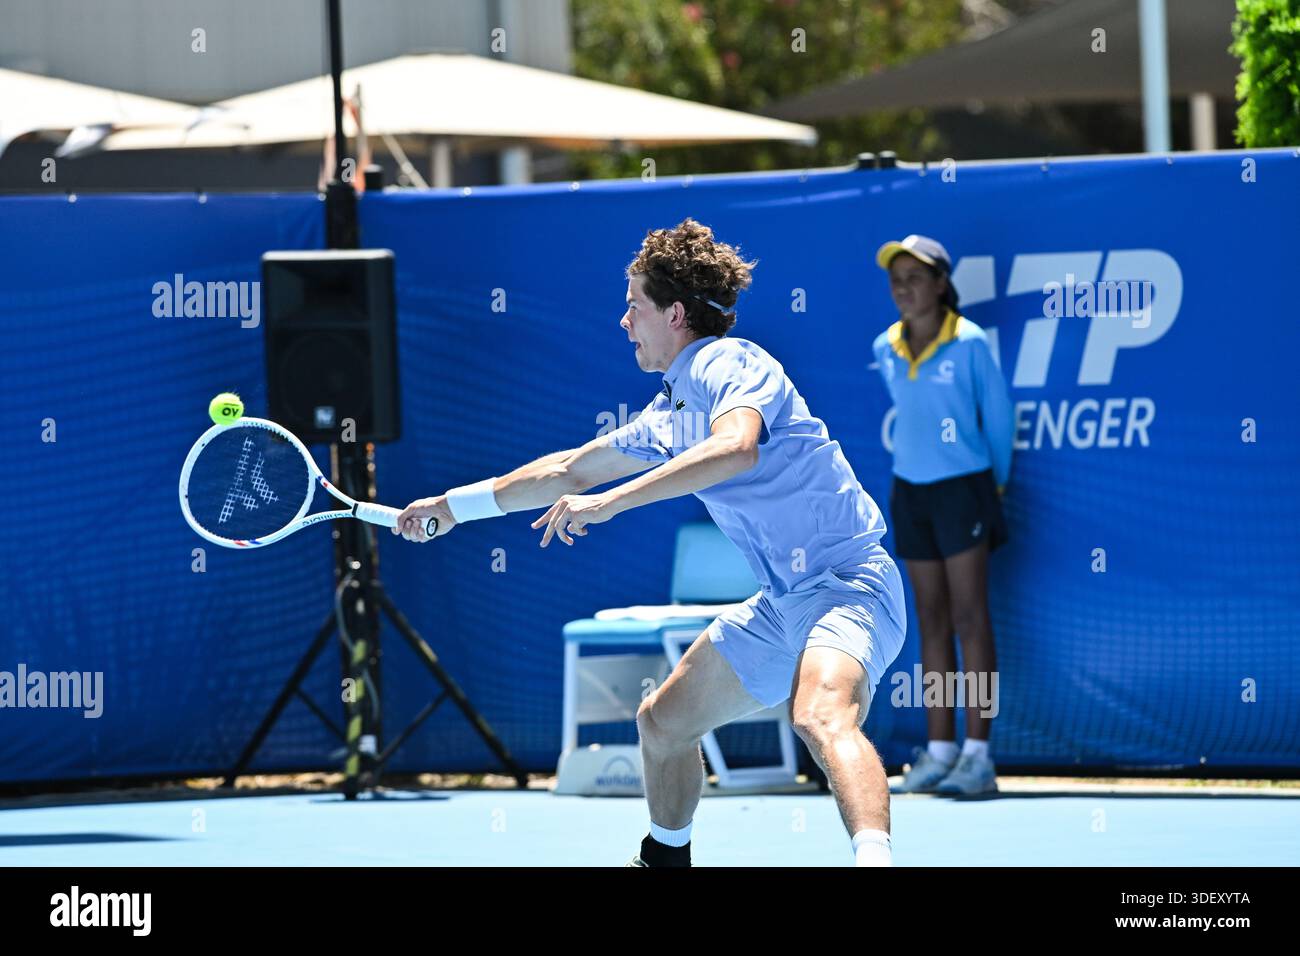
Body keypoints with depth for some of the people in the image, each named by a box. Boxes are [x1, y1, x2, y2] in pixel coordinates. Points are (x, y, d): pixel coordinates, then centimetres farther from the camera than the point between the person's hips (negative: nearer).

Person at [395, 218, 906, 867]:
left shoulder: (730, 364, -12)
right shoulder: (670, 413, 17)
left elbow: (737, 447, -35)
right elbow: (571, 471, 31)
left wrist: (609, 501, -35)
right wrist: (455, 505, 37)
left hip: (844, 580, -10)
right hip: (783, 604, 10)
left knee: (821, 719, -37)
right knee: (662, 721, 21)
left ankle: (874, 857, -58)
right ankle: (665, 858, 44)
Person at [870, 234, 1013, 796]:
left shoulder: (968, 343, -10)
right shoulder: (886, 350, 5)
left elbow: (997, 416, -1)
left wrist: (996, 480, 7)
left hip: (963, 490, -5)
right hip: (910, 491, 5)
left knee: (970, 620, -6)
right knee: (932, 623, 7)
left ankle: (977, 755, -7)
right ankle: (939, 749, 9)